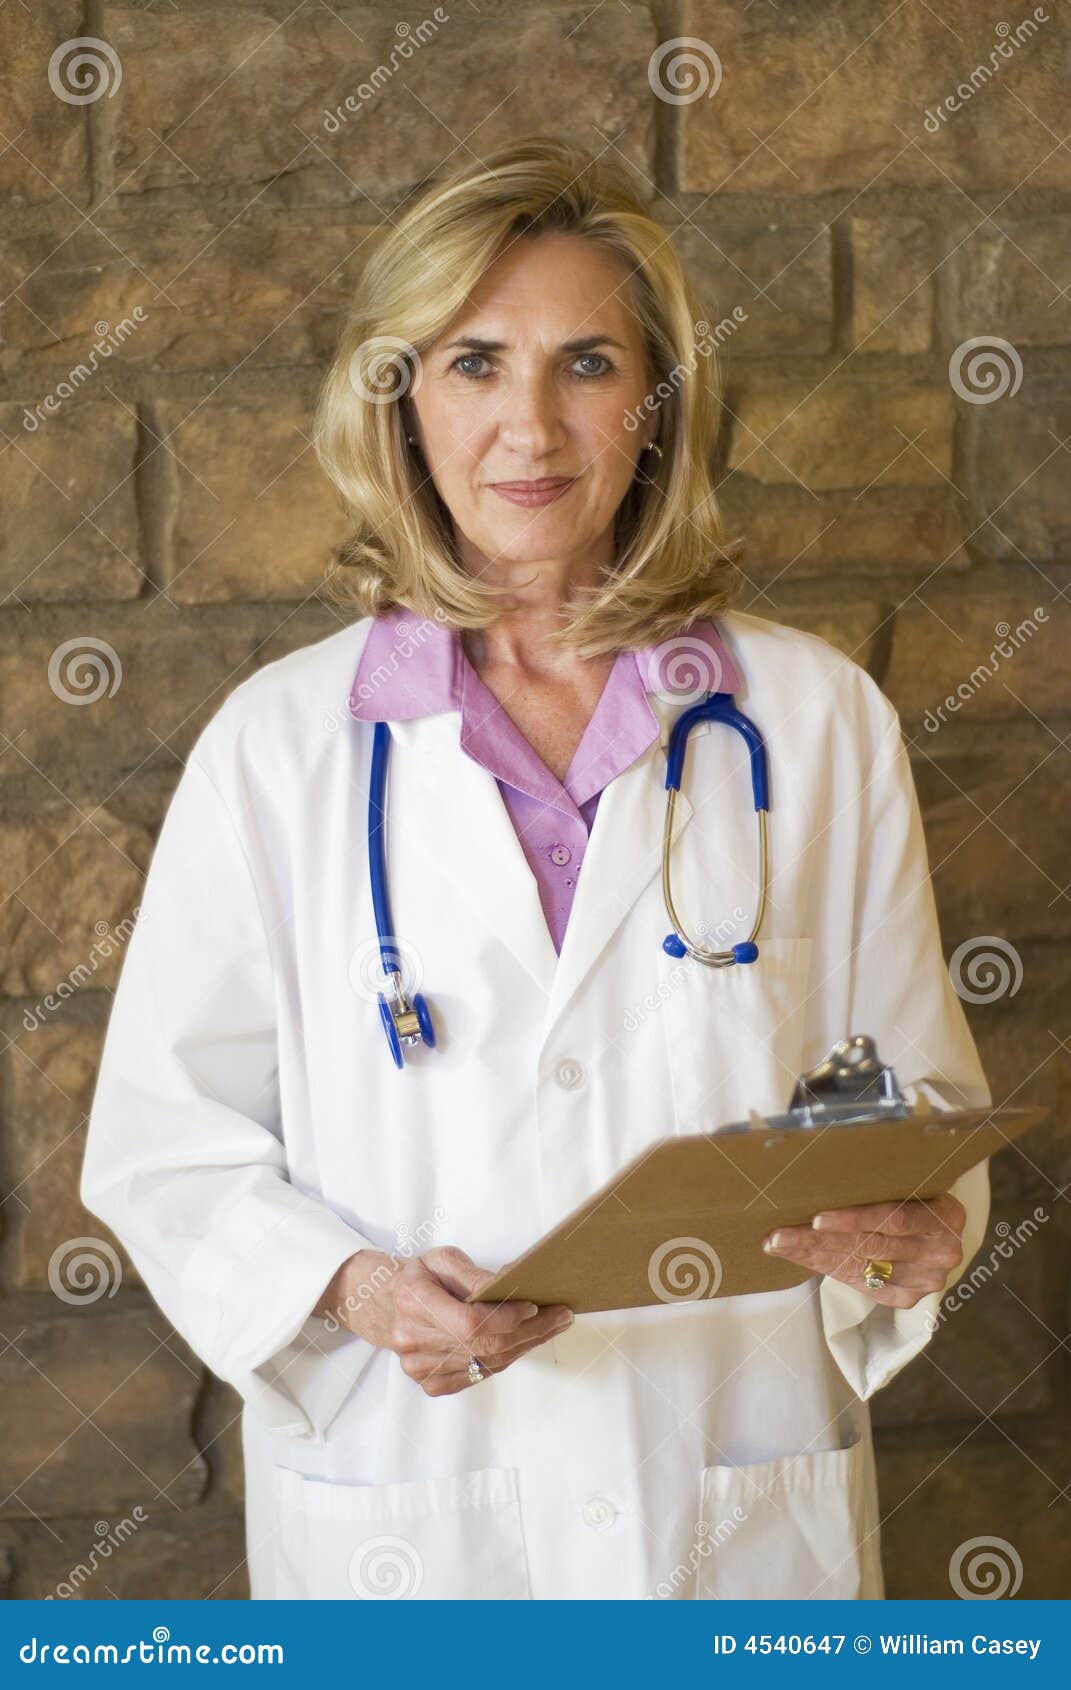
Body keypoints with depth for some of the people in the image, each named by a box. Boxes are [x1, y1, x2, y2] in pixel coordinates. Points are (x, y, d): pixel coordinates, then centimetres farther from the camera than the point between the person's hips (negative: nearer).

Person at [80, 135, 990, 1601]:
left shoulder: (819, 721, 0)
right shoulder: (279, 743, -2)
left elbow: (917, 1089, 6)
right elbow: (166, 1136, -1)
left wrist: (918, 1226, -16)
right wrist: (348, 1289, -18)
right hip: (404, 1514, -1)